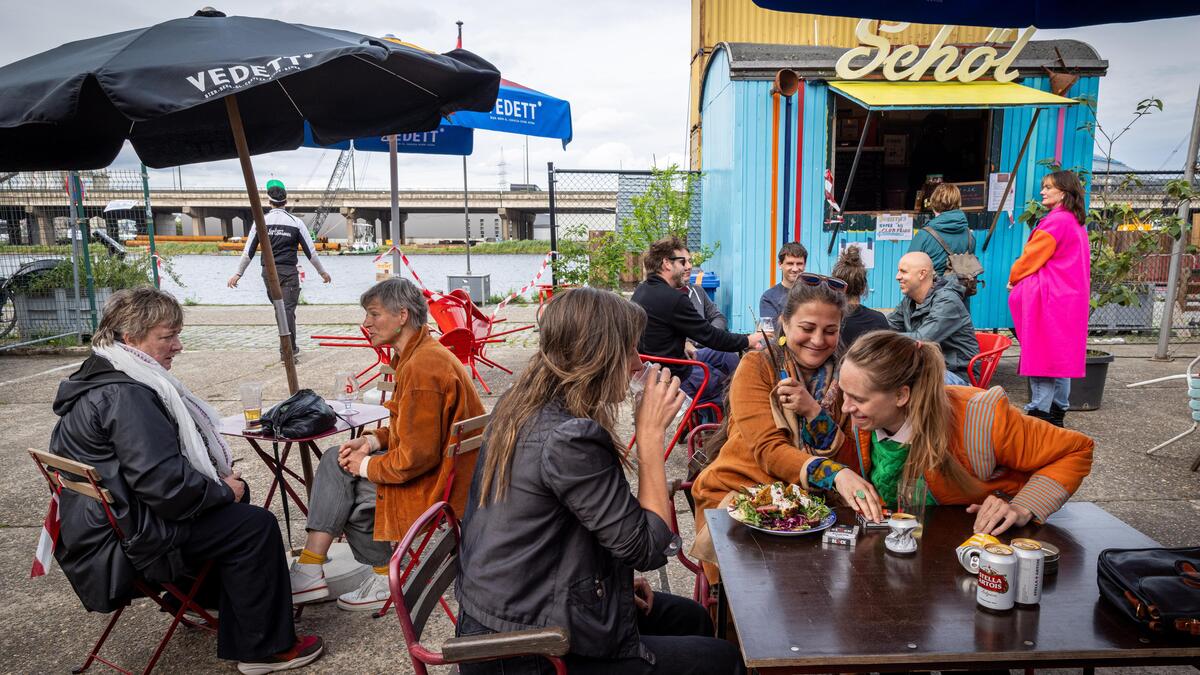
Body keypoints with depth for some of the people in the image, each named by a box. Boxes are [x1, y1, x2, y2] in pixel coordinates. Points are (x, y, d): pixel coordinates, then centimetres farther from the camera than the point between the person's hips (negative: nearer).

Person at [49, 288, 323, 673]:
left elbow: (161, 458, 18)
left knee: (235, 494, 20)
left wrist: (219, 479, 5)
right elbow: (166, 484, -31)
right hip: (125, 541, -11)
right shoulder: (124, 396, -26)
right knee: (255, 525, -13)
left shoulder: (104, 379, 9)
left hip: (108, 519, 11)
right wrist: (223, 490, -14)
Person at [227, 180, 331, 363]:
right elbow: (310, 251, 0)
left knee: (280, 309, 15)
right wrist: (322, 272, 11)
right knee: (288, 310, -2)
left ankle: (291, 349, 22)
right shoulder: (296, 222, -4)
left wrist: (238, 273, 12)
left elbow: (248, 251, 3)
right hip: (289, 272, -3)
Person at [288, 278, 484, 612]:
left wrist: (368, 466, -10)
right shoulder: (419, 353, 9)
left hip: (438, 481, -11)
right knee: (336, 460, 9)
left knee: (351, 493, -4)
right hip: (436, 461, 11)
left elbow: (417, 456, -27)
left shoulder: (422, 368, -26)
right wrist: (372, 440, 4)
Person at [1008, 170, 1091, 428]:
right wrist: (1020, 280, 14)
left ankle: (1039, 411, -5)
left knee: (1042, 355, -7)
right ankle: (1058, 410, 20)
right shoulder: (1076, 223, 16)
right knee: (1061, 354, 13)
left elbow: (1031, 257, -11)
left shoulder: (1056, 221, -15)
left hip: (1048, 300, -10)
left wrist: (1013, 279, 7)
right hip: (1070, 298, 10)